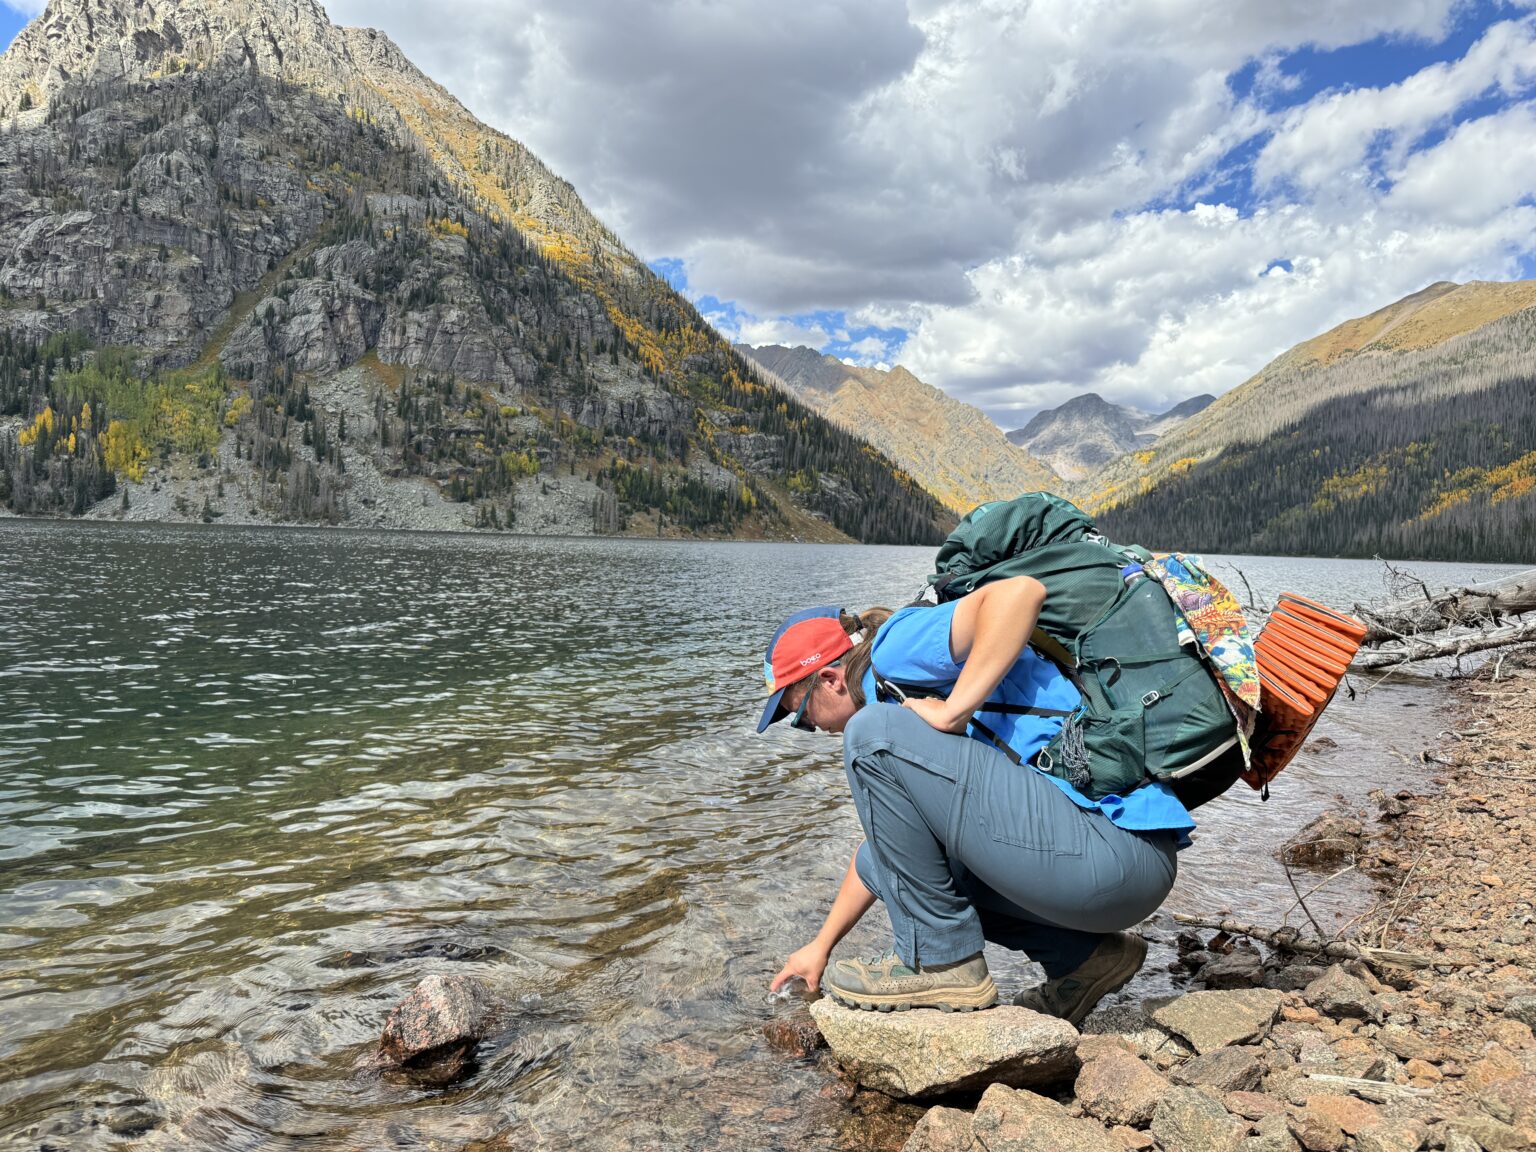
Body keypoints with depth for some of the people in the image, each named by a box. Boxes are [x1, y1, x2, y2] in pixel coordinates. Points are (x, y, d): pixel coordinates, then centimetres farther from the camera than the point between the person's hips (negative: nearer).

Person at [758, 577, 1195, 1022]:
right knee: (883, 857, 22)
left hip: (1111, 852, -10)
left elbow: (1021, 591, -23)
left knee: (874, 736, -12)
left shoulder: (898, 645, -5)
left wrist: (952, 712, -19)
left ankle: (939, 963, -3)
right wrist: (822, 945, 38)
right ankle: (1083, 957, 15)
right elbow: (885, 847, 32)